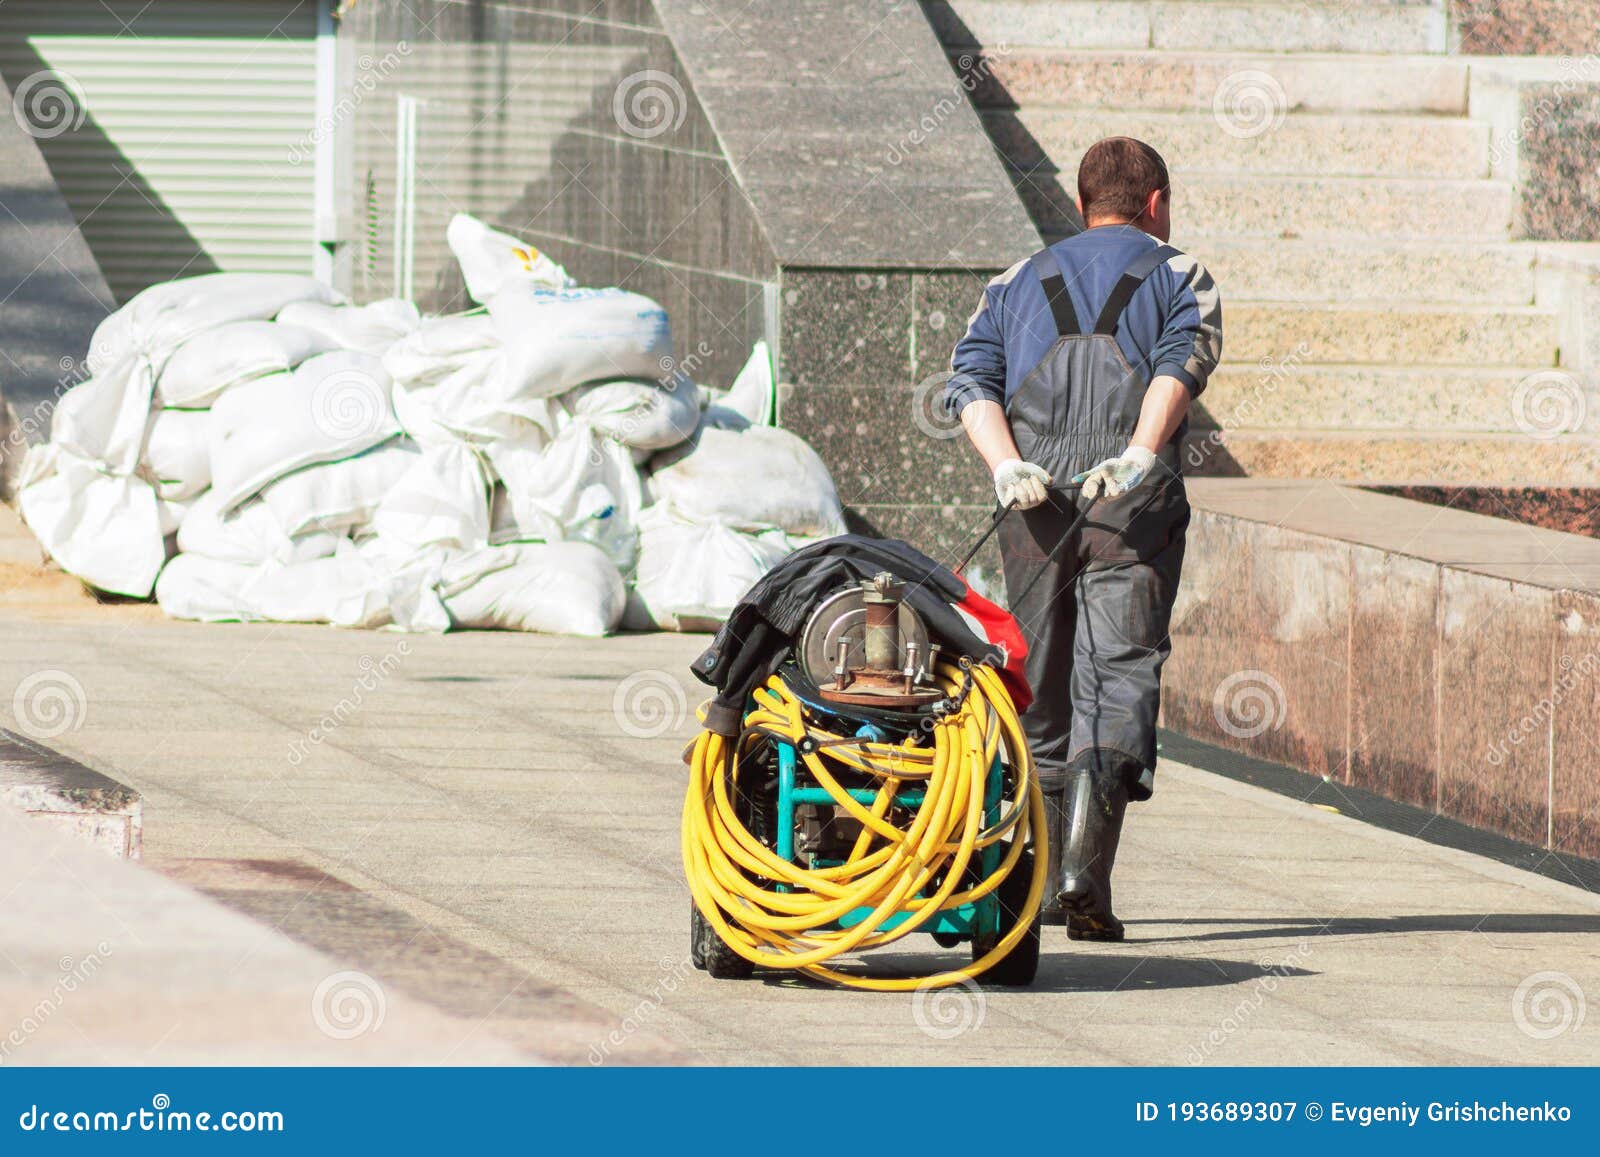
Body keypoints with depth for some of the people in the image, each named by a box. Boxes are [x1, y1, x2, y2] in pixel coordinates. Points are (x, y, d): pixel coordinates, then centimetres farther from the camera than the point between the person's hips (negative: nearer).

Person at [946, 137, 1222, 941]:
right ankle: (1085, 869, -26)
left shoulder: (1020, 283, 23)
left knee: (1040, 690, 14)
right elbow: (1180, 364, -8)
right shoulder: (1178, 277, 13)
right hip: (1134, 505, -3)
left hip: (1033, 502, 3)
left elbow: (970, 378, 6)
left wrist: (1007, 467, -7)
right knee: (1119, 678, -9)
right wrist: (1139, 455, -21)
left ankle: (1044, 878, 18)